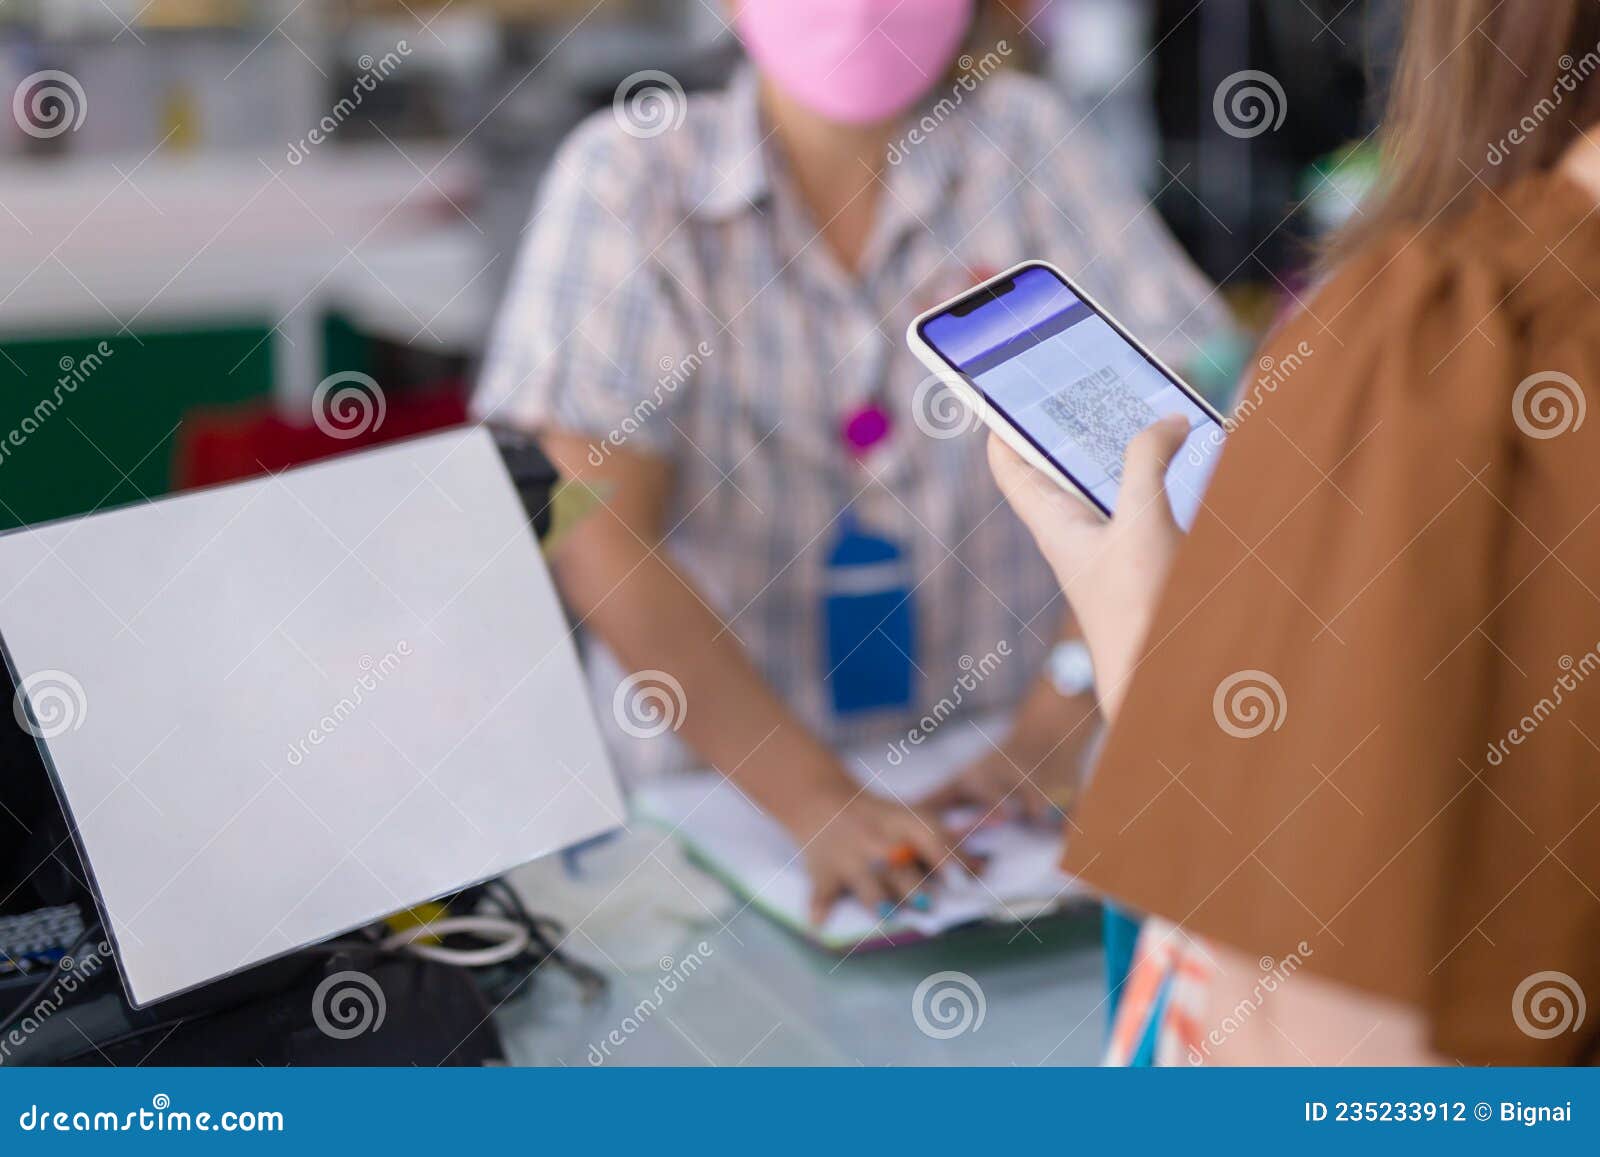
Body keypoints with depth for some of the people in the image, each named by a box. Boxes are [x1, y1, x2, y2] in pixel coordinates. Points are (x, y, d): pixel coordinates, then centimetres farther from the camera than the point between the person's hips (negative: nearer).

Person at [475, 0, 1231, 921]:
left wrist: (1054, 730, -19)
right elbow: (600, 537, -14)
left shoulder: (1023, 143, 0)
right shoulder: (628, 177, -5)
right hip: (720, 782, 0)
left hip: (992, 777, 1)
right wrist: (814, 800, -24)